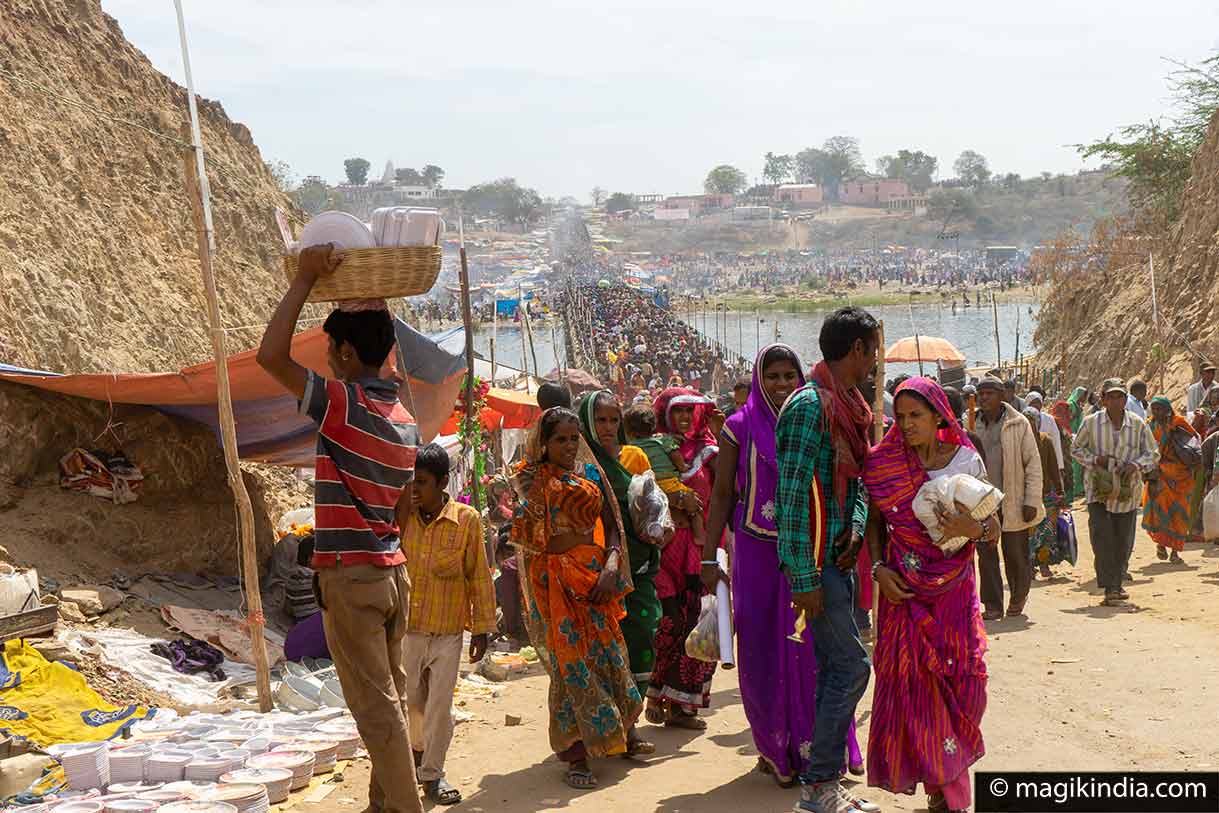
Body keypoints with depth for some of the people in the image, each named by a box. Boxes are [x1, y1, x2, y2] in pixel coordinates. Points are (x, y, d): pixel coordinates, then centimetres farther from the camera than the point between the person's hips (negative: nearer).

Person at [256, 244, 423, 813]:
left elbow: (271, 355, -20)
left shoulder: (344, 404, -14)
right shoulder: (406, 420, 11)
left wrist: (304, 279, -14)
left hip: (349, 576, -8)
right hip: (393, 572, 8)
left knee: (376, 707, -4)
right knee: (390, 698, 14)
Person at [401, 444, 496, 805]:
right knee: (411, 699, 13)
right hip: (407, 627, 2)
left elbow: (480, 577, -3)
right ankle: (418, 749, 39)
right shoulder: (400, 518, -4)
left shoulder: (467, 520, -9)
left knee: (440, 703, 0)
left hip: (448, 630, -2)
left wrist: (482, 629, -2)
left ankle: (432, 774, 13)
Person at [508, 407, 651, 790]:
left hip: (593, 569, 3)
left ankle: (622, 730, 28)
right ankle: (576, 753, 1)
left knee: (607, 648, 9)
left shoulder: (592, 474, 8)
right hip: (552, 576, -3)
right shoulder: (534, 479, -1)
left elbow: (612, 526, 9)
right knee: (569, 658, -4)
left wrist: (611, 566, -8)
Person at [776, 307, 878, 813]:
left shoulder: (850, 406, 13)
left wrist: (856, 527, -1)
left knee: (835, 668, 12)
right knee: (850, 666, -7)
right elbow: (793, 493, -21)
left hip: (839, 555, 9)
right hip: (814, 559, -9)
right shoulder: (809, 405, -16)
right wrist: (804, 577, -21)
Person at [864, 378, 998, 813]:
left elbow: (995, 531, 3)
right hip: (905, 589, -1)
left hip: (954, 588, 1)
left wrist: (972, 529, -18)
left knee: (961, 682, -2)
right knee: (914, 683, -4)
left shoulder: (967, 461, 0)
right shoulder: (886, 463, -1)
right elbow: (874, 521, 6)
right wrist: (878, 568, -9)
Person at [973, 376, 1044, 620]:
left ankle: (1018, 596, 30)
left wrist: (1031, 502, -9)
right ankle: (993, 605, 8)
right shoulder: (973, 424, 6)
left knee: (1015, 553, 6)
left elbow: (1033, 463, -3)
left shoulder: (1019, 424, -2)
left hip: (1013, 502, -2)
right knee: (986, 554, 0)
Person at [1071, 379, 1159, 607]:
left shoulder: (1137, 425, 0)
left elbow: (1153, 454, 6)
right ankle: (1109, 589, -14)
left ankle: (1117, 585, 27)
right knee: (1102, 538, -14)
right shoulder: (1091, 423, -3)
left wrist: (1136, 464, -15)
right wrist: (1095, 459, -11)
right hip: (1098, 489, -2)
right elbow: (1076, 449, 8)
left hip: (1128, 490, 2)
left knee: (1123, 542, 9)